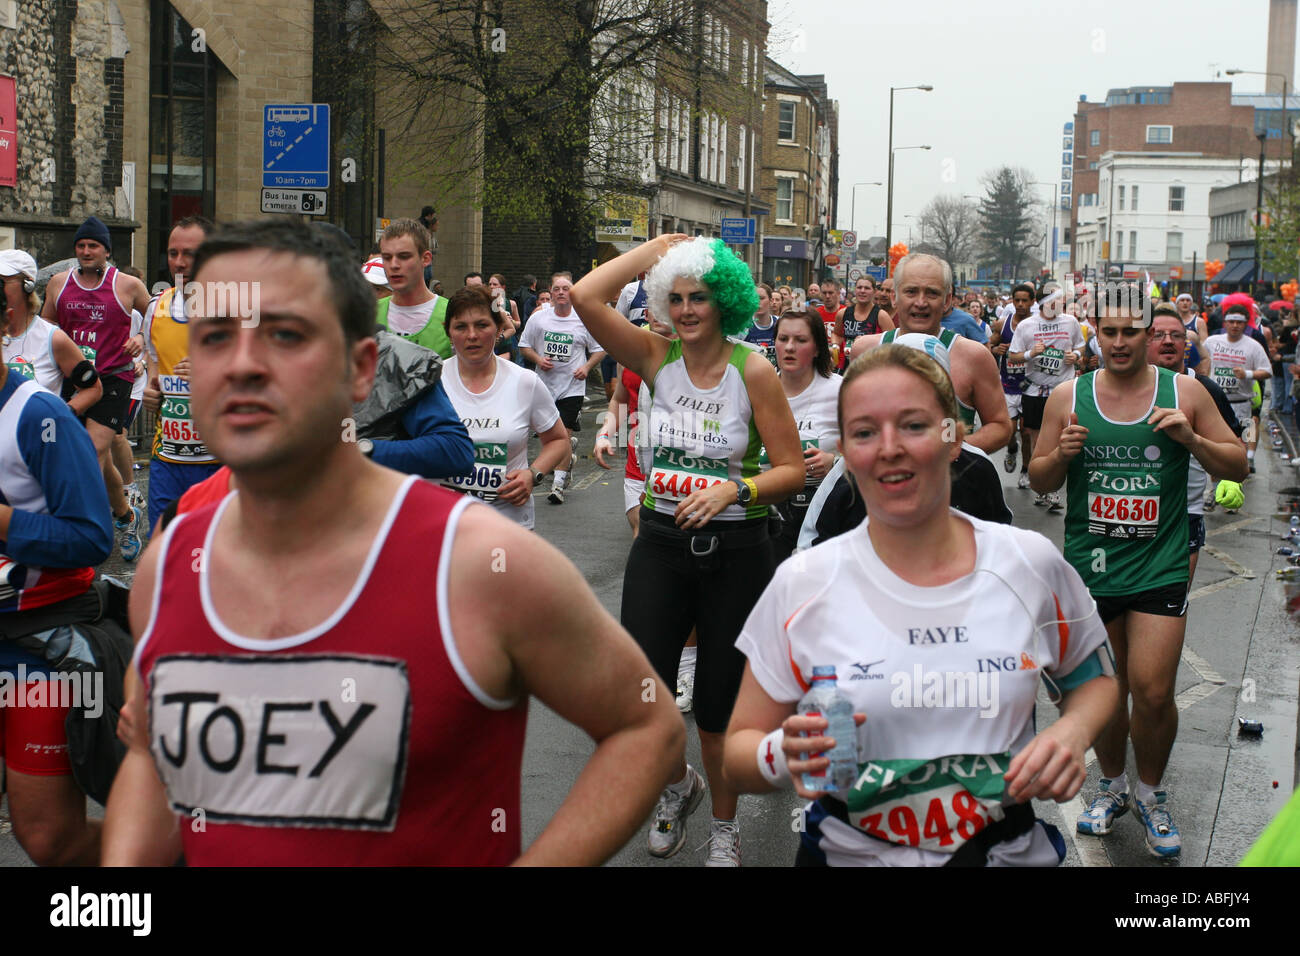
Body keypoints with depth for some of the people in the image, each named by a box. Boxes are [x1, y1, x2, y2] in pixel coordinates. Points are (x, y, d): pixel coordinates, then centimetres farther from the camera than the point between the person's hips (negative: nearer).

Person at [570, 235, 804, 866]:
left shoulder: (753, 371, -8)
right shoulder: (656, 357, -1)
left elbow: (792, 469, -6)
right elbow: (586, 297, -14)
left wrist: (733, 490, -22)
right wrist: (658, 246, -8)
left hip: (734, 551, -2)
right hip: (660, 542, 2)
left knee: (720, 700, 8)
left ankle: (724, 823, 33)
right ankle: (678, 782, 33)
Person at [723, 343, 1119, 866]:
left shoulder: (1032, 563, 0)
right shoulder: (801, 585, -4)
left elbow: (1093, 676, 17)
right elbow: (739, 751, 1)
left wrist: (1071, 732, -4)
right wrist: (784, 757, -20)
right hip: (848, 853, 3)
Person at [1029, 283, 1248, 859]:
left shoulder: (1184, 392, 0)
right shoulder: (1068, 397, 1)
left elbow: (1238, 467, 5)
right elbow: (1039, 482, 8)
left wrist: (1191, 438, -13)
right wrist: (1061, 454, -14)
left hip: (1159, 568, -1)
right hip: (1090, 565, 2)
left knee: (1152, 692, -7)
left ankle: (1150, 793, 18)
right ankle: (1112, 784, 34)